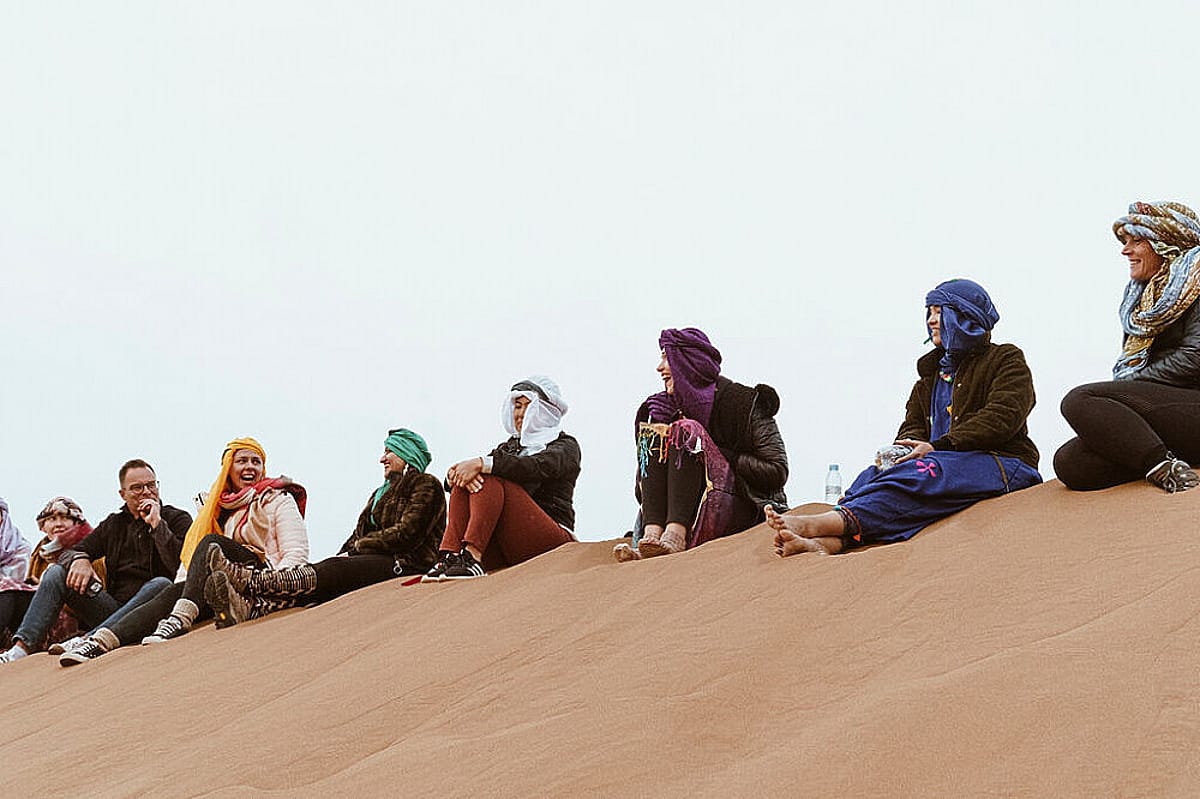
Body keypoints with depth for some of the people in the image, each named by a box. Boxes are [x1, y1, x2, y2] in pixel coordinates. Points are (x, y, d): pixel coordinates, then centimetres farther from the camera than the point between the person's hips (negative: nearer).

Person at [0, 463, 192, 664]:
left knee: (162, 585, -36)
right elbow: (70, 552, 12)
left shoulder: (178, 519, 4)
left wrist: (156, 523, -14)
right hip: (113, 608, 4)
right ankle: (22, 647, -26)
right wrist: (80, 559, -11)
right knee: (56, 572, -7)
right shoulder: (114, 524, 18)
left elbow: (181, 565, -14)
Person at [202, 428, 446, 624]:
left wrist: (356, 550, -7)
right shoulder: (380, 493, 33)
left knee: (332, 572, -28)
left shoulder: (426, 485, 4)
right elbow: (359, 535, 20)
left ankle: (251, 581, -47)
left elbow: (406, 534, -9)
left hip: (407, 565, -7)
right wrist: (341, 557, -1)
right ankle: (251, 607, -47)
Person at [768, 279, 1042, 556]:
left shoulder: (1007, 360, 6)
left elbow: (1002, 418, -11)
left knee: (921, 475, -35)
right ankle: (830, 541, -51)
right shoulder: (933, 369, 28)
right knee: (878, 473, -23)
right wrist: (909, 448, -9)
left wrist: (937, 446, -21)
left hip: (1003, 464, -7)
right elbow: (914, 424, 18)